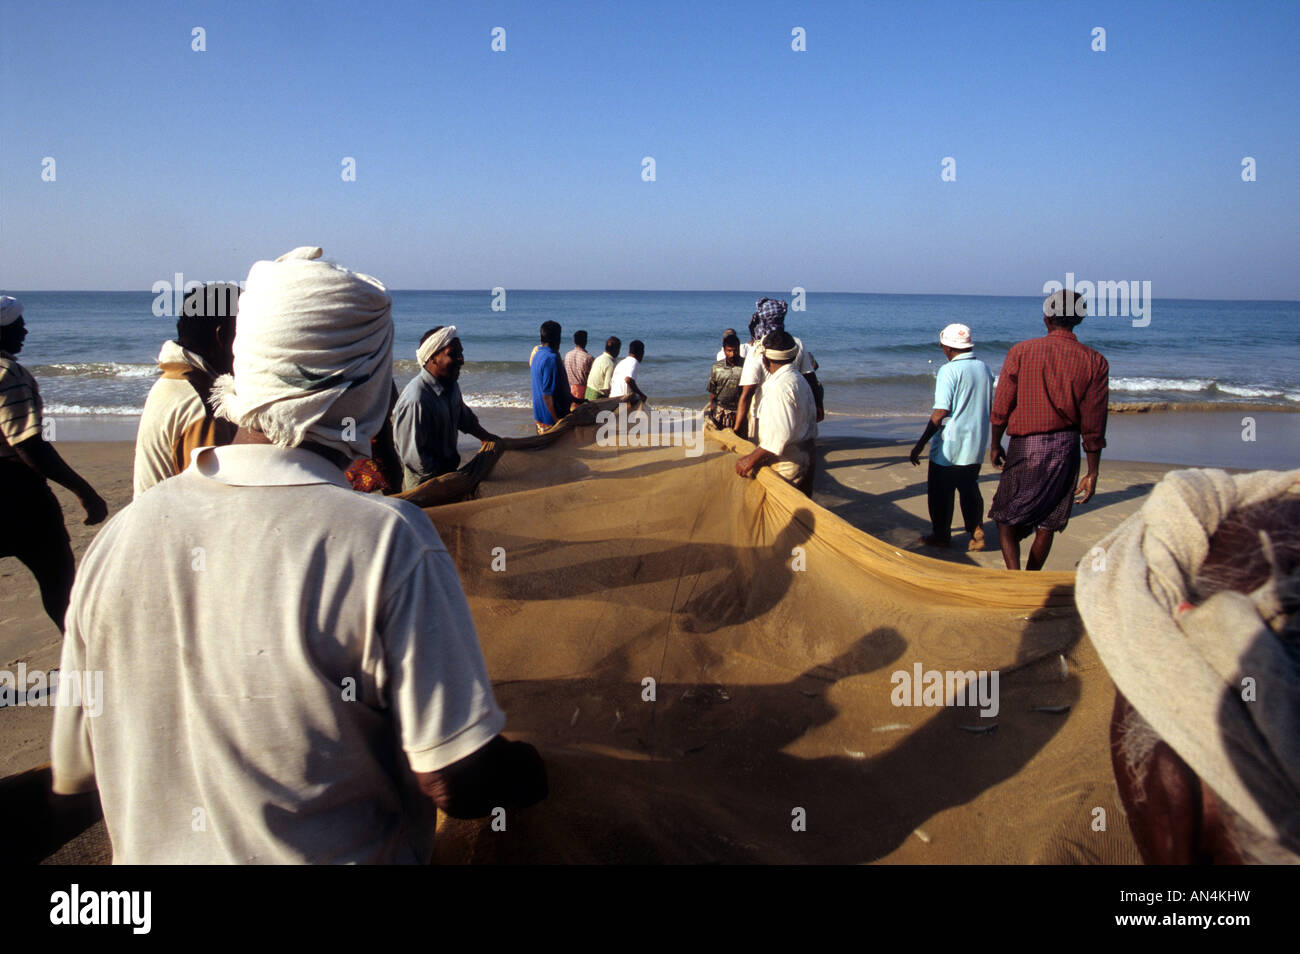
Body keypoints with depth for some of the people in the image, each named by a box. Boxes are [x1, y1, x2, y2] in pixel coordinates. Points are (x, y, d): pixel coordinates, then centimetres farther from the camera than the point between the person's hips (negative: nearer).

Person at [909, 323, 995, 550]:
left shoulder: (949, 370, -15)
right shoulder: (984, 369, 6)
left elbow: (940, 414, -20)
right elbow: (991, 409, 14)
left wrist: (919, 445, -17)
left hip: (949, 446, -6)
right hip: (976, 446, 7)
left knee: (941, 492, 8)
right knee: (970, 489, 18)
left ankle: (941, 535, 18)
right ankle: (976, 533, 12)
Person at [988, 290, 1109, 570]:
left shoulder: (1021, 352, -6)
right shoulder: (1094, 362, -3)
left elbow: (1001, 407, -3)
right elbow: (1093, 425, -3)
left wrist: (995, 445, 12)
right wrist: (1092, 473, 4)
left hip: (1025, 446, -2)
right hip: (1066, 450, 2)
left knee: (1006, 517, 9)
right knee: (1046, 523, 15)